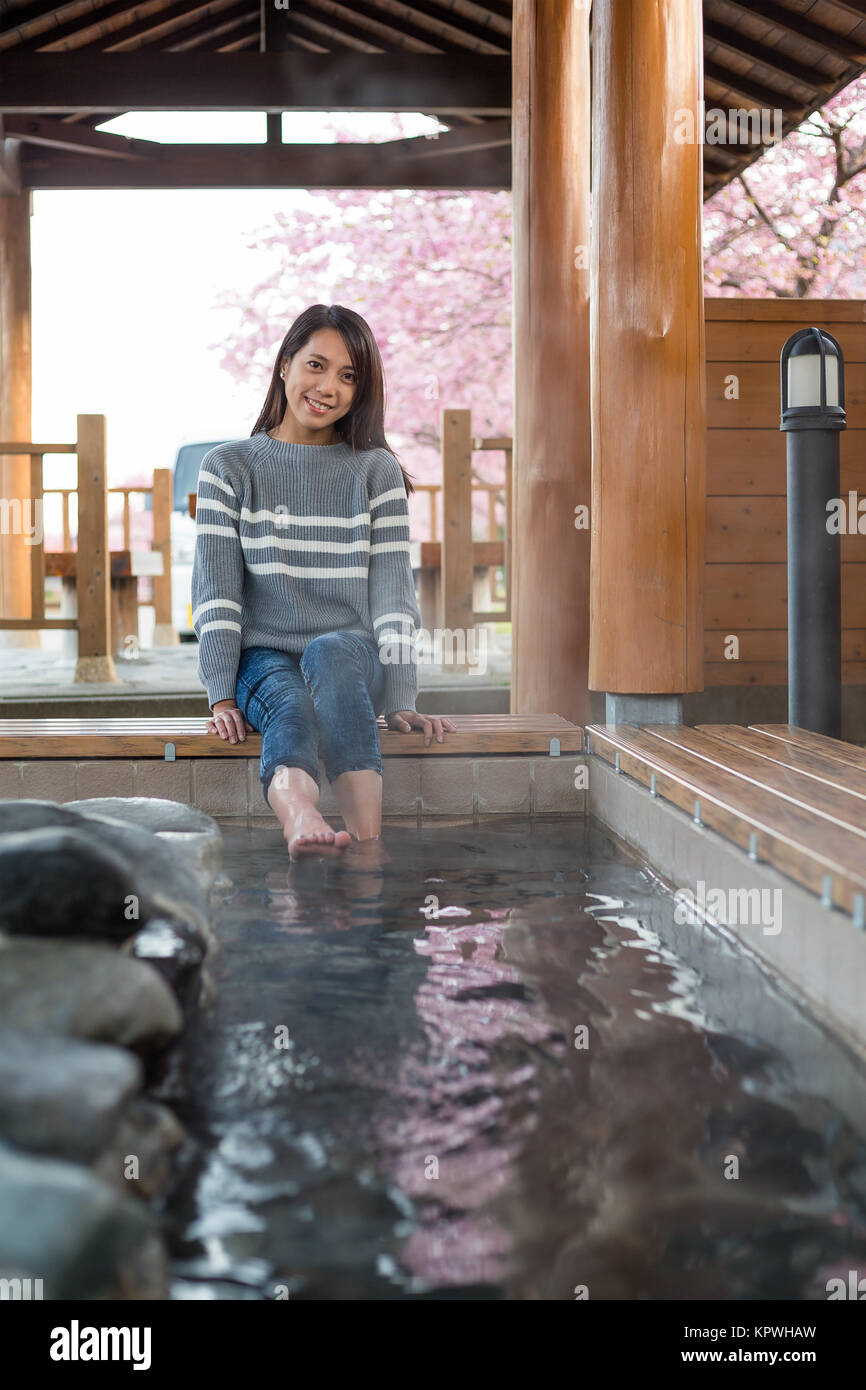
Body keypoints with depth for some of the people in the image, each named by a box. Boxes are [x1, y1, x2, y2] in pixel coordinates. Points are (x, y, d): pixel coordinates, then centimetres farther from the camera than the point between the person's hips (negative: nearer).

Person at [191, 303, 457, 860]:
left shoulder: (378, 472, 10)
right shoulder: (228, 469, 8)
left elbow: (393, 590, 0)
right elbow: (216, 593, 0)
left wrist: (399, 701, -12)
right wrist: (222, 696, -13)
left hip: (350, 653, 0)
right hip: (264, 656, 0)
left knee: (328, 651, -36)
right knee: (290, 707, -35)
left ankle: (365, 840, -56)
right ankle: (304, 829, -68)